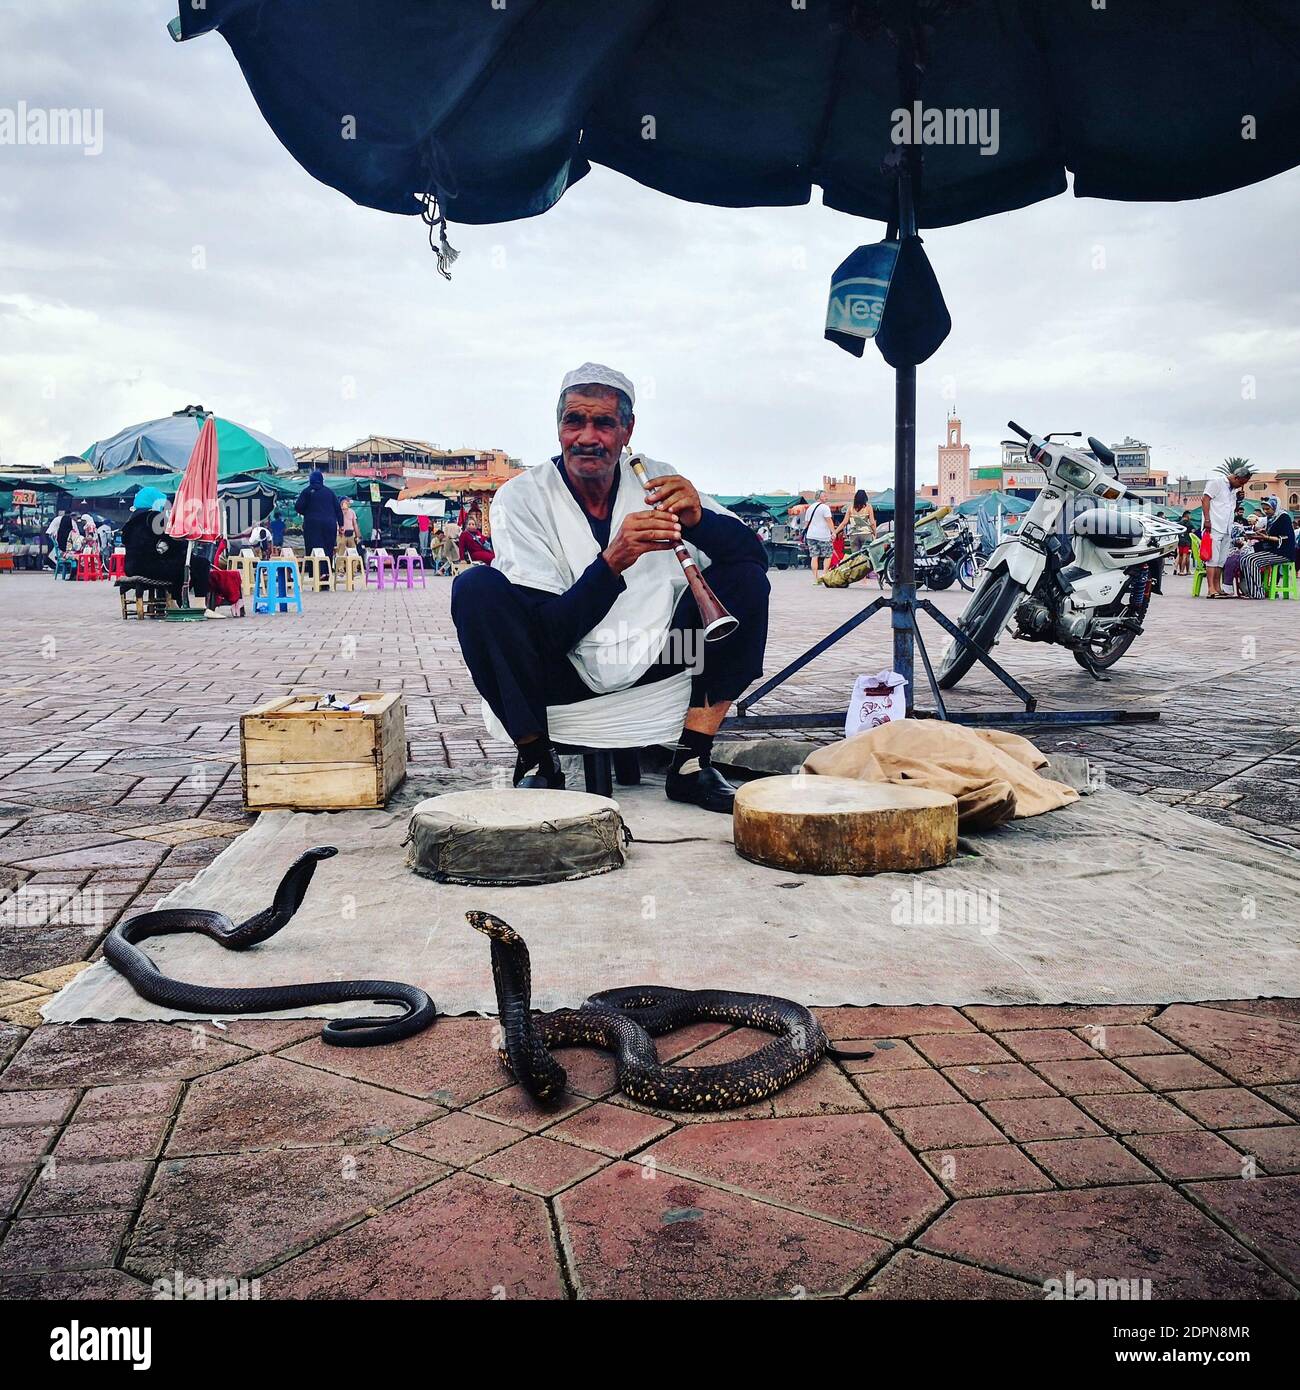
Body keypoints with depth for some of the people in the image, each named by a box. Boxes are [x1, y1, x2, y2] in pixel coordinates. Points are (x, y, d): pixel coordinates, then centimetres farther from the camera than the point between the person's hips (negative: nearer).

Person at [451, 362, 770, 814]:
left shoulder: (657, 483, 0)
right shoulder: (521, 497, -10)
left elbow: (753, 552, -5)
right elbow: (550, 632, -19)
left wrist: (697, 519, -25)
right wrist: (612, 561, -34)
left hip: (654, 665, 3)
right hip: (562, 676, -3)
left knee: (745, 576, -14)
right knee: (477, 587, -26)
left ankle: (692, 760, -16)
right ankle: (536, 761, -15)